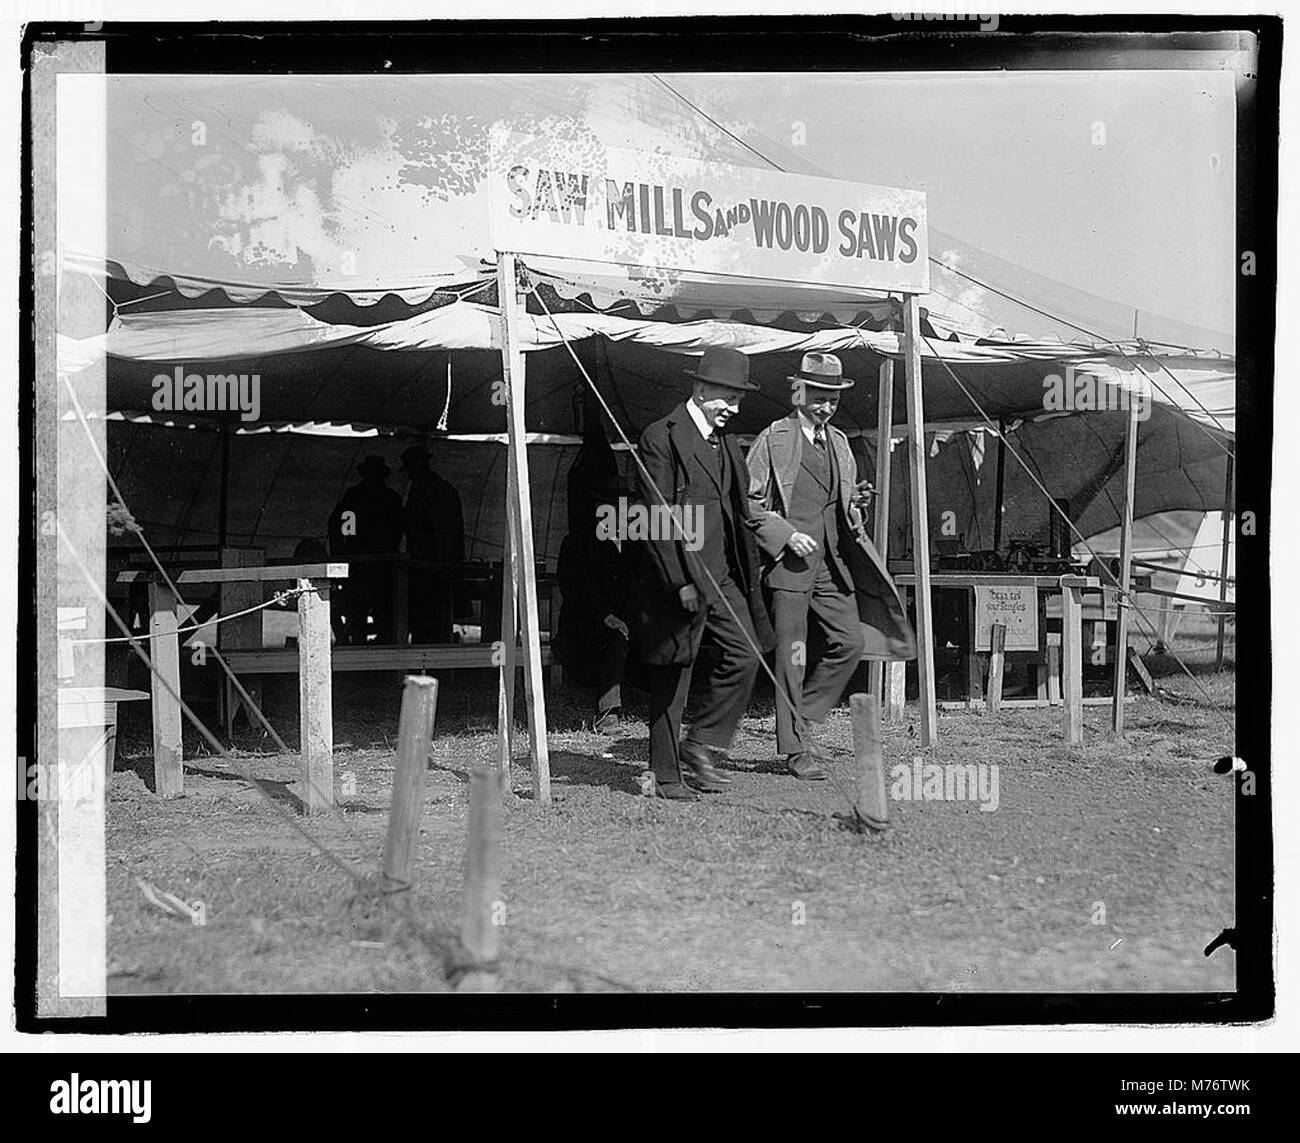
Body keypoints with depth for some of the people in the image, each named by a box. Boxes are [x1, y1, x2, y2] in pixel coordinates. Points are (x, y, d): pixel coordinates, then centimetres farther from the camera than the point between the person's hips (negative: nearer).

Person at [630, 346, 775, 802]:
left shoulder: (726, 444, 16)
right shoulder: (662, 438, -10)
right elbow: (656, 519, -15)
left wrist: (748, 572, 14)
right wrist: (681, 582, -18)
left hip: (721, 574, 7)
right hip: (675, 576, -7)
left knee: (745, 654, -6)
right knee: (671, 678, 1)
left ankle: (701, 750, 6)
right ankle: (667, 776, 12)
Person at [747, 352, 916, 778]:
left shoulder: (839, 443, 18)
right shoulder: (773, 439, -2)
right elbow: (748, 501, -5)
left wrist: (856, 500, 3)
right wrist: (786, 534, -16)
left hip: (833, 561, 6)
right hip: (788, 560, -6)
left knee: (850, 642, -1)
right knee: (792, 654, -4)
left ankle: (801, 717, 17)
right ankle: (795, 748, 4)